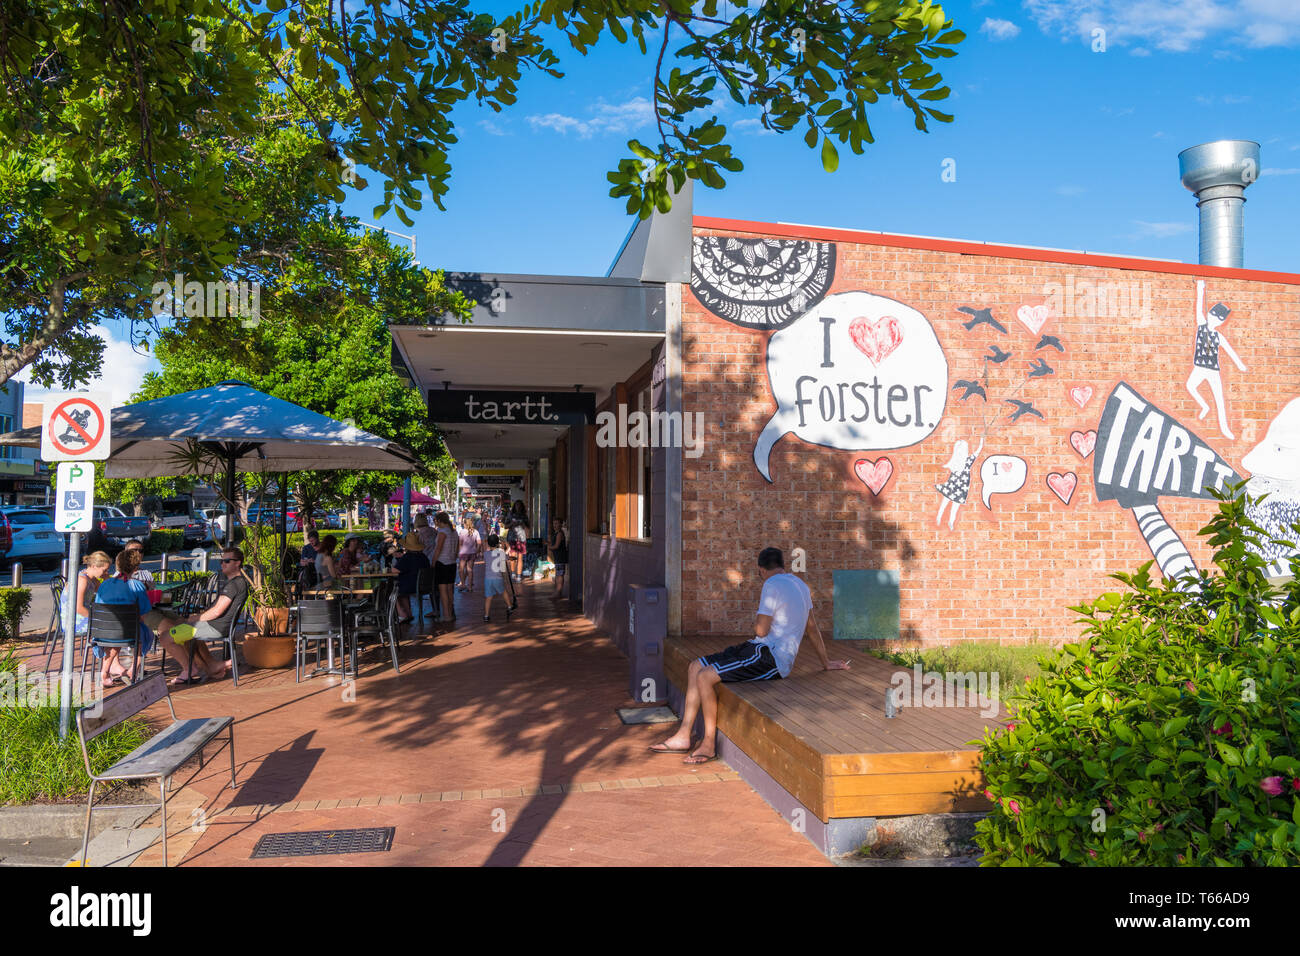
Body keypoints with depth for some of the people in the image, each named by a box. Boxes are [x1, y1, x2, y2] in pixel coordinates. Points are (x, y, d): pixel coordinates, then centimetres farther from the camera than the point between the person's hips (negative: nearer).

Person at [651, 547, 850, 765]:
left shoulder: (772, 585, -13)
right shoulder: (799, 584, 17)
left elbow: (761, 630, -16)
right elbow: (812, 627, 25)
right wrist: (825, 662, 34)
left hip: (769, 657, -10)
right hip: (759, 649, 10)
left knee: (705, 677, -22)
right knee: (695, 668, 5)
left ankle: (709, 744, -9)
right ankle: (683, 736, 4)